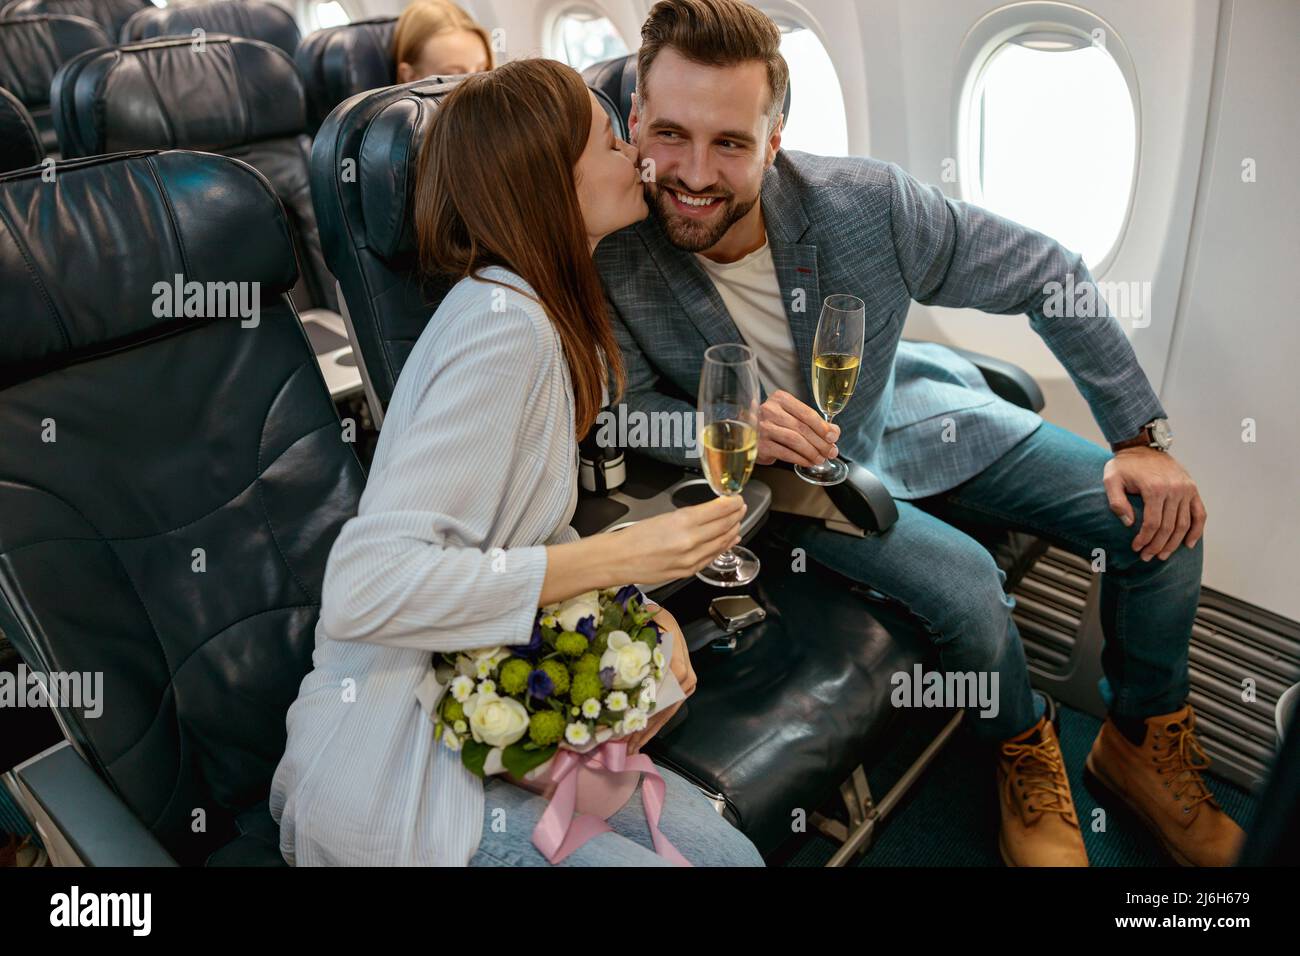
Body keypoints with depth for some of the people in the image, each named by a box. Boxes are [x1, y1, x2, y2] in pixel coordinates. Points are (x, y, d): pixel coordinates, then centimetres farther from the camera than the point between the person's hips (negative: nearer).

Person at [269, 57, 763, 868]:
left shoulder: (537, 314, 8)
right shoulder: (504, 324, -23)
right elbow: (364, 585, -30)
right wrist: (618, 558, -26)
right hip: (389, 767, -8)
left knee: (726, 849, 1)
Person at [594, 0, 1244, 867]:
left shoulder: (868, 202, -24)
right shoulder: (611, 254, -26)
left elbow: (1047, 275, -13)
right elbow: (620, 403, -15)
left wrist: (1141, 434, -10)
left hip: (912, 410, 3)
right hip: (792, 468, -2)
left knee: (1162, 519, -4)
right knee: (965, 585, -28)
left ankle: (1146, 739, 24)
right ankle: (1026, 756, 9)